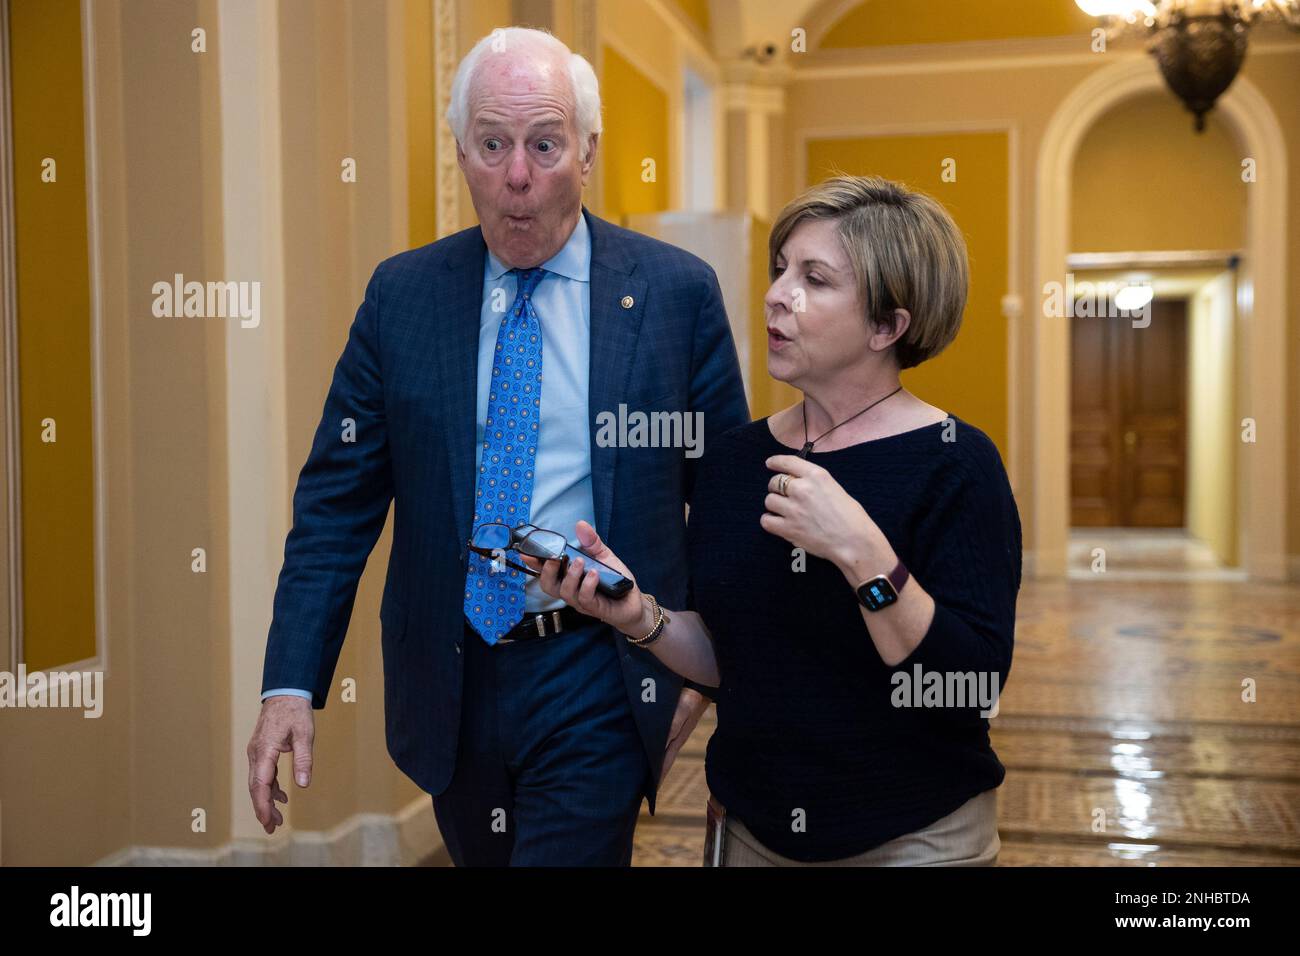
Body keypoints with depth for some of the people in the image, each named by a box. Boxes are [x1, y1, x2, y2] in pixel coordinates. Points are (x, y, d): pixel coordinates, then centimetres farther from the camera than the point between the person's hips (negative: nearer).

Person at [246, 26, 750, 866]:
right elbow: (338, 499, -1)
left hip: (599, 680, -3)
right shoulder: (401, 294, -1)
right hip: (448, 674, 3)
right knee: (480, 856, 22)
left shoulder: (678, 292, -6)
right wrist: (291, 684, -7)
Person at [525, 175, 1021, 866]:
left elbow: (974, 690, -22)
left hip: (915, 839, -4)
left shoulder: (953, 463, -15)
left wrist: (862, 553, -32)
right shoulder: (735, 457, -1)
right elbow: (722, 662, 4)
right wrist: (640, 615, -14)